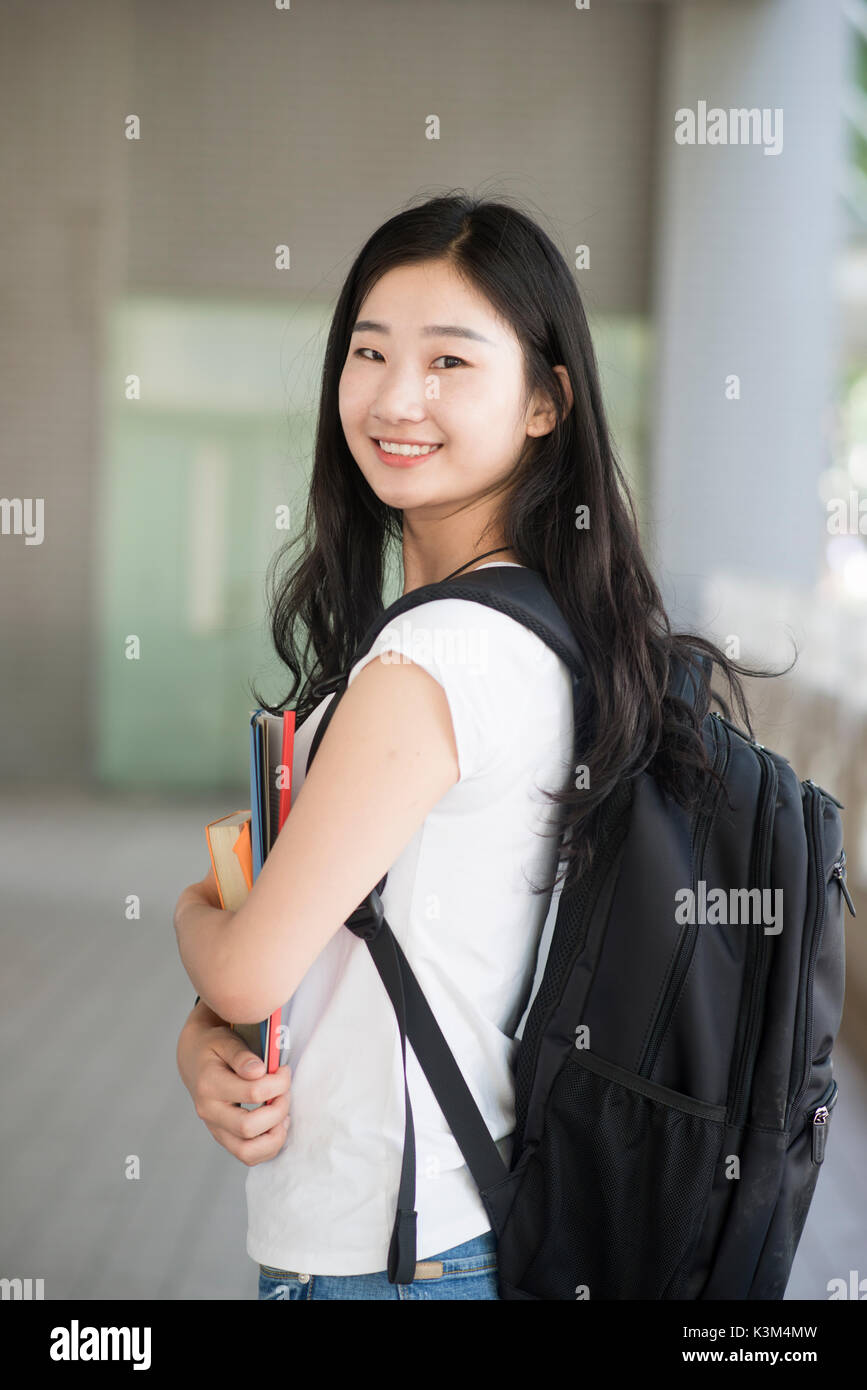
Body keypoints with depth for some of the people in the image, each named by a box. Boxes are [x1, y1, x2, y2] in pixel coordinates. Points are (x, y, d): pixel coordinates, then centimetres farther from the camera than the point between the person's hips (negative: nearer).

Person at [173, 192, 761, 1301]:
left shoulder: (431, 659, -26)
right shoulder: (543, 629, 3)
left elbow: (249, 970, -20)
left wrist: (193, 910, 1)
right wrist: (202, 1043, -8)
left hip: (374, 1253, -8)